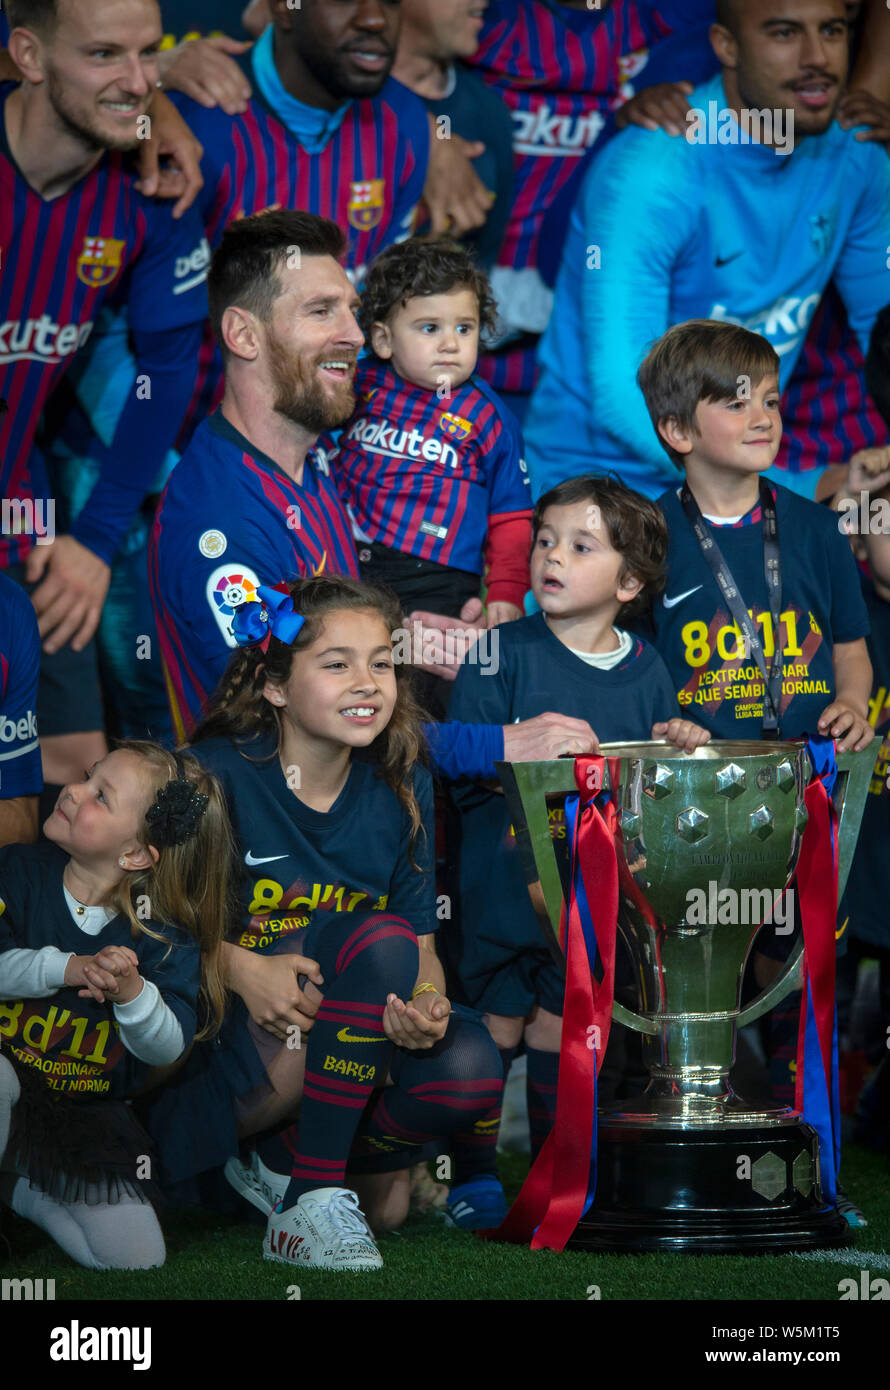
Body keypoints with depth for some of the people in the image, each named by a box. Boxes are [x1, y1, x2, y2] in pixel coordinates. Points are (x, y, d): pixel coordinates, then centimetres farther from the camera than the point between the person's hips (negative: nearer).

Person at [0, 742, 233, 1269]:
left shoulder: (164, 934, -10)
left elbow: (168, 1047, -17)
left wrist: (132, 992, -38)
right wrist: (67, 968, -31)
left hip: (90, 1112, 2)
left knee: (137, 1257, -9)